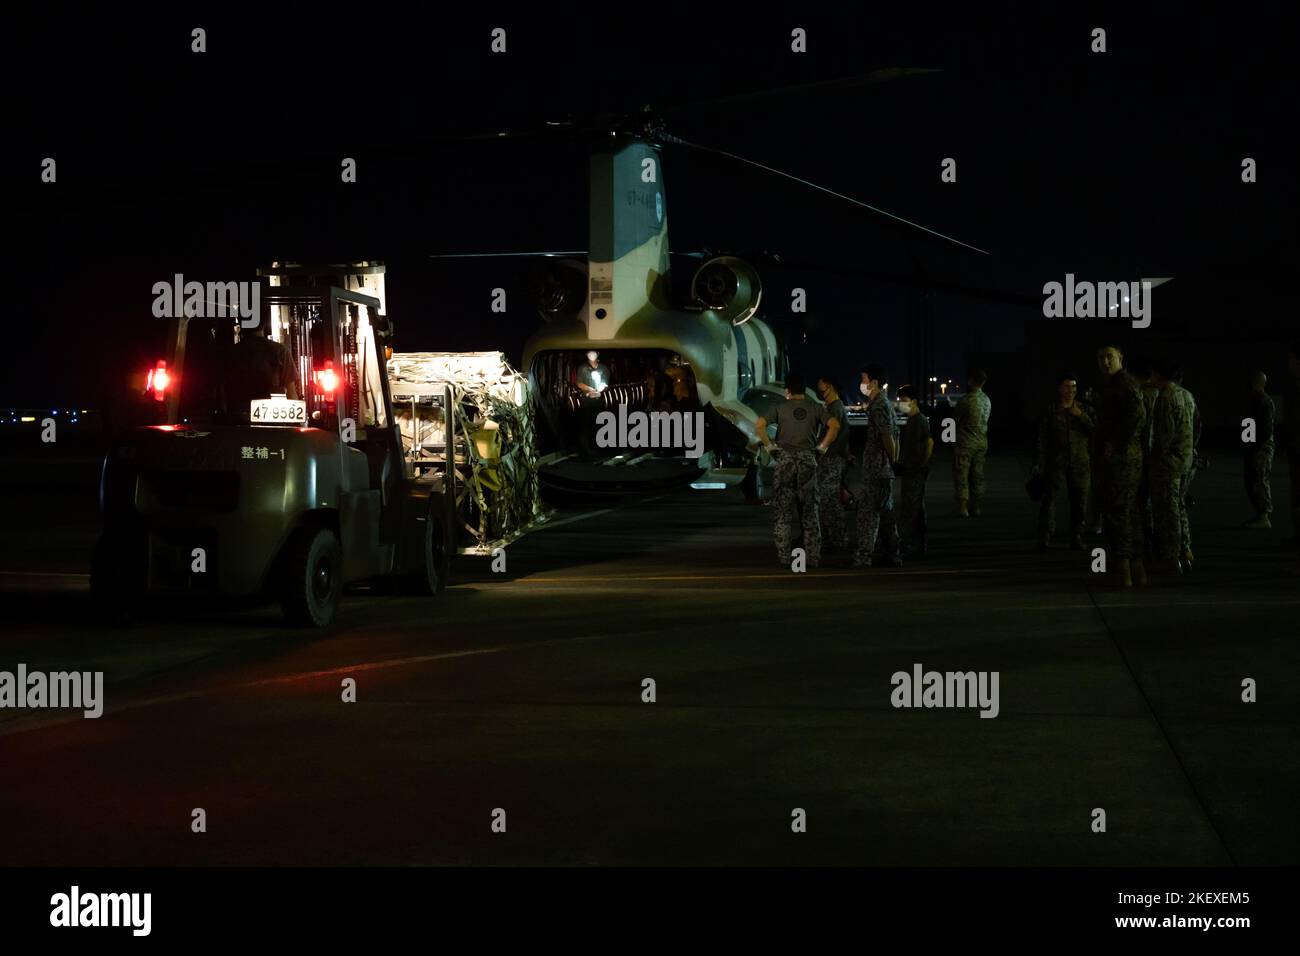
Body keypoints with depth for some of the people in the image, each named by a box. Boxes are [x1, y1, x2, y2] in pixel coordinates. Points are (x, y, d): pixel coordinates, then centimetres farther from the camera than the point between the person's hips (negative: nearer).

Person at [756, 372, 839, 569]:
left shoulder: (781, 407, 1)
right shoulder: (815, 408, 4)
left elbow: (759, 425, -10)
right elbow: (834, 425, -8)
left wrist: (768, 445, 1)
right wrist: (822, 447, 2)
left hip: (785, 459, -1)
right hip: (808, 459, 1)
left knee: (782, 510, 4)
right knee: (809, 510, 9)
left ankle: (783, 558, 1)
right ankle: (813, 557, 7)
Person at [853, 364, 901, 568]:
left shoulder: (878, 406, -15)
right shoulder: (885, 403, 16)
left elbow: (888, 436, -22)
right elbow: (894, 434, 20)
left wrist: (892, 460, -10)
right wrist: (894, 460, 19)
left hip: (876, 470, -10)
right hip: (883, 470, 10)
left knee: (868, 511, -9)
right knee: (885, 511, 14)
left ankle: (863, 557, -9)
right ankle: (892, 555, 19)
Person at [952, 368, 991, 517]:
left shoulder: (965, 400, -16)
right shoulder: (987, 400, 5)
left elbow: (955, 420, -6)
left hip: (965, 442, -6)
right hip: (982, 442, 6)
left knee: (961, 476, -3)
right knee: (978, 475, 13)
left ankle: (963, 507, -9)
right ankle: (976, 506, 16)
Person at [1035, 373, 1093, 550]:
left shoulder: (1084, 410, 12)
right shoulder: (1050, 411, 6)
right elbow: (1042, 440, 5)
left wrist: (1081, 416, -9)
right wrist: (1039, 463, -2)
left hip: (1081, 463, 2)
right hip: (1056, 463, -2)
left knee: (1079, 501, 2)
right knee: (1050, 497, -11)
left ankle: (1076, 537, 11)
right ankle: (1044, 537, -13)